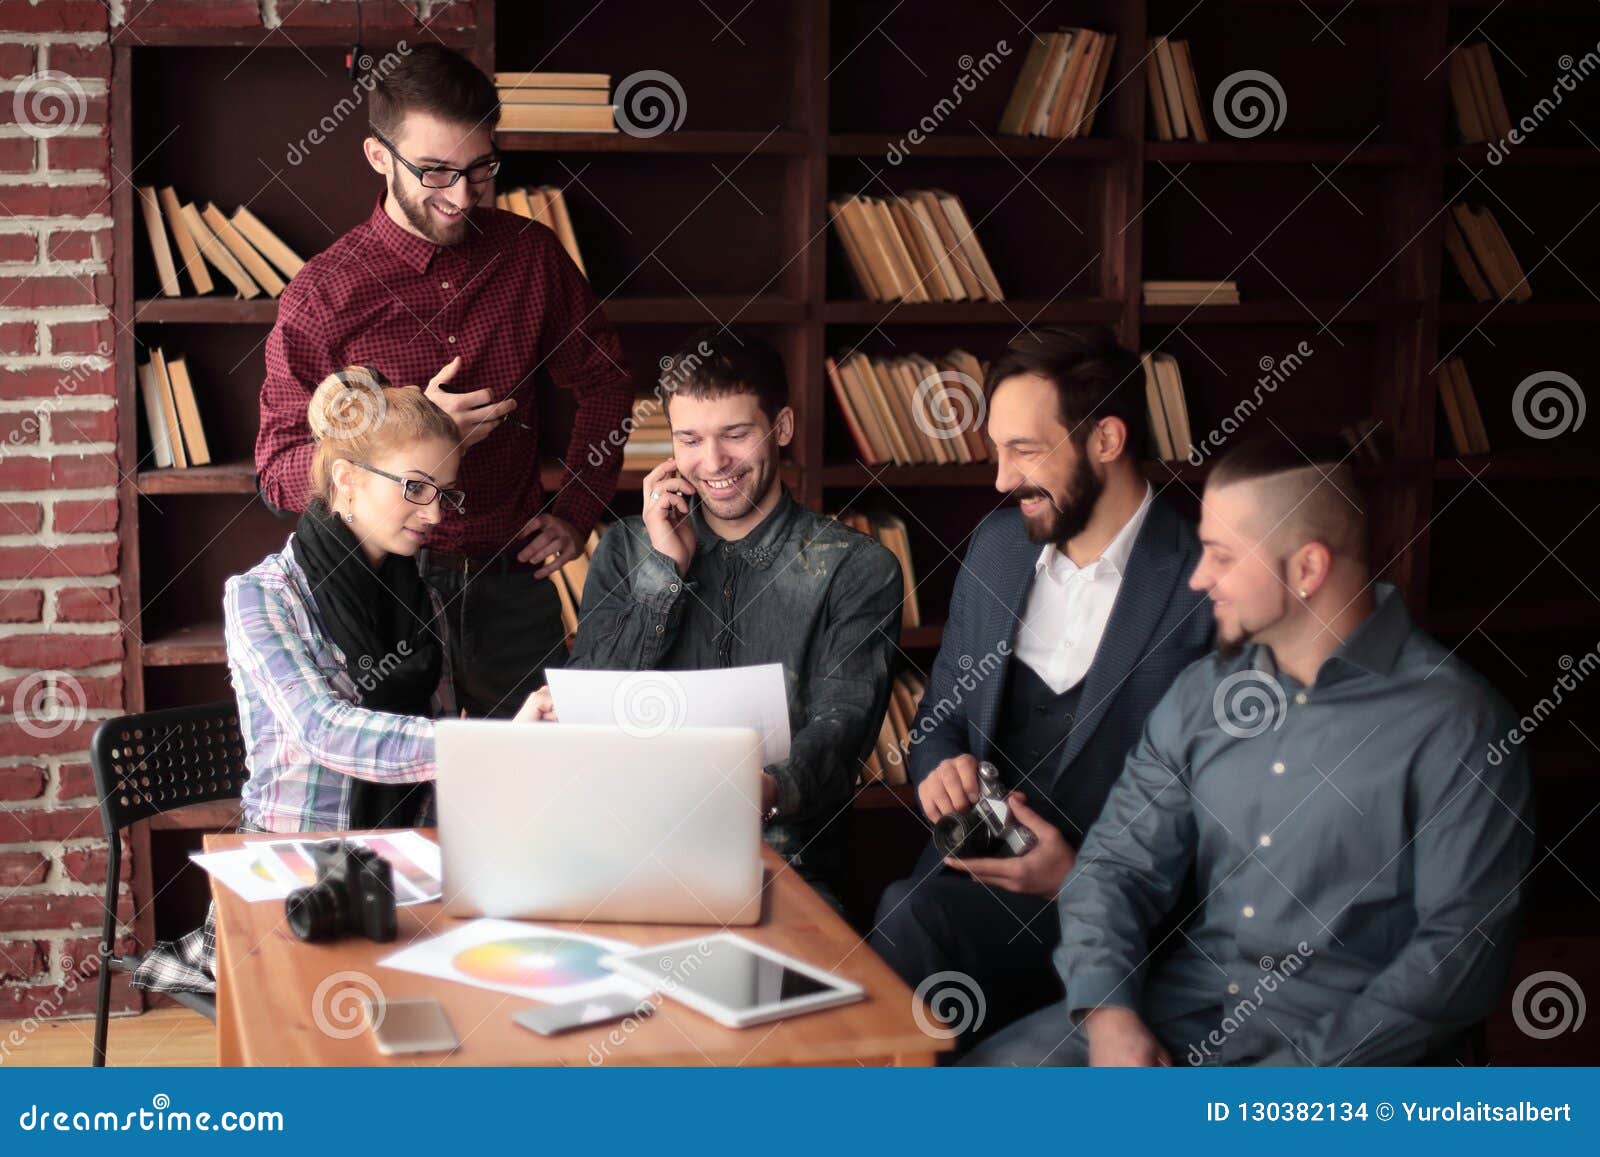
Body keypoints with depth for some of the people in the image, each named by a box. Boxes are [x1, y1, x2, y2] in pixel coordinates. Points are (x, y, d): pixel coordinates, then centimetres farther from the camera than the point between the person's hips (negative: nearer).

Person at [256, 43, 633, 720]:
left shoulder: (532, 255, 2)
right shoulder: (322, 296, -7)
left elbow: (603, 383, 16)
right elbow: (279, 472, -9)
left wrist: (577, 510, 6)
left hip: (513, 581, 3)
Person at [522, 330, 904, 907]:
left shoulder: (856, 569, 4)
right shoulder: (626, 550, 14)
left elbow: (841, 724, -9)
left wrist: (769, 790, -32)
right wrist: (665, 570, -1)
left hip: (782, 860, -2)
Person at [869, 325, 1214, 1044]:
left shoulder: (1201, 589, -9)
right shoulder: (997, 543, 12)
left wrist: (1080, 878, -16)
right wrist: (941, 765, 0)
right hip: (969, 875, 5)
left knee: (908, 922, -31)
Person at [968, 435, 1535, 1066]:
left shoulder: (1455, 724, -10)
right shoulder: (1201, 694, 8)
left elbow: (1462, 943, -13)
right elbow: (1120, 863, 7)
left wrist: (1313, 1065, -20)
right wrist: (1108, 1011, -11)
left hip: (1348, 1037, -5)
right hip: (1184, 1008, 5)